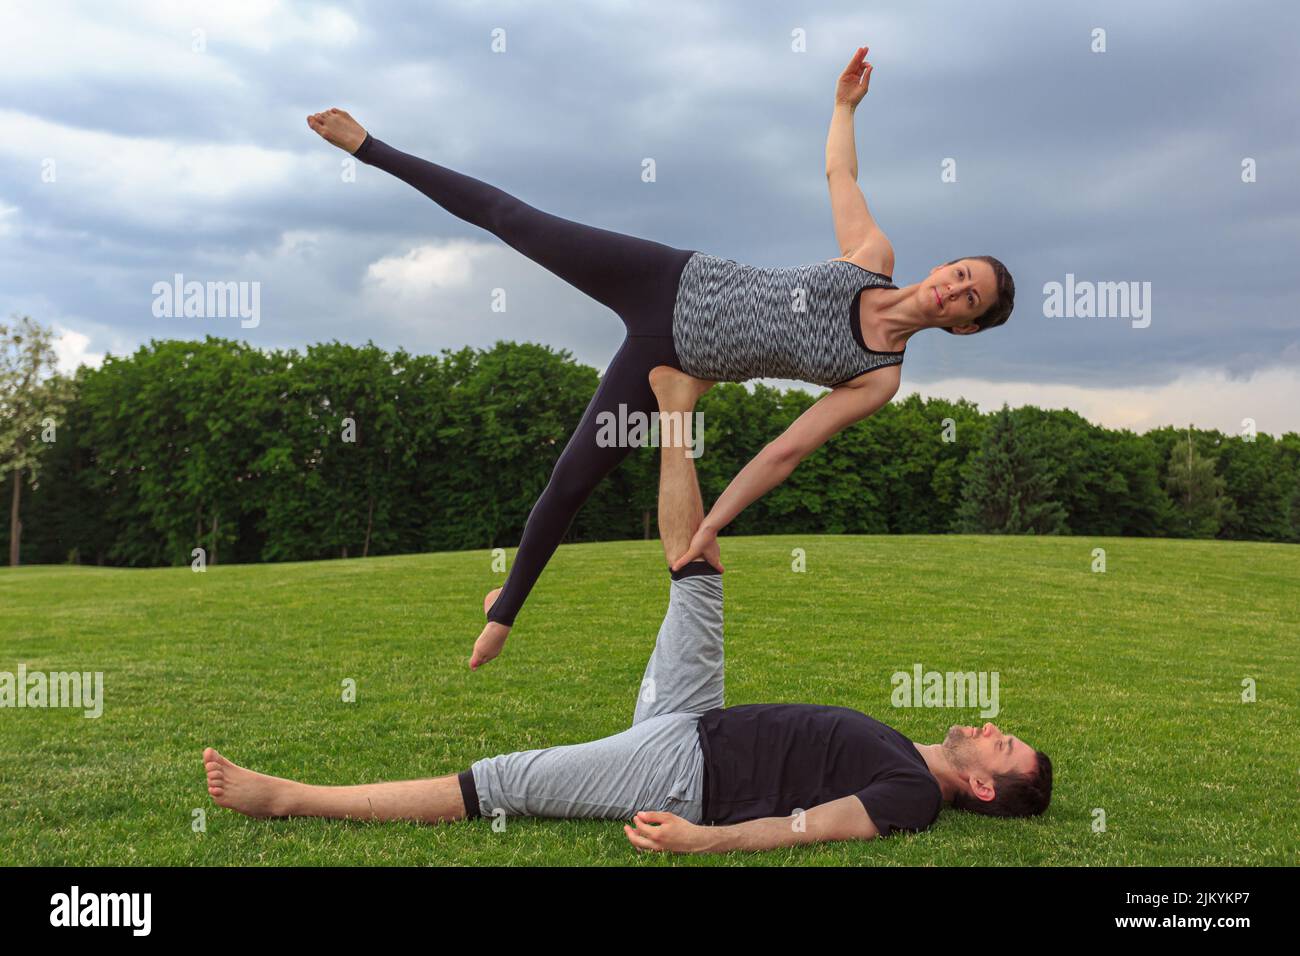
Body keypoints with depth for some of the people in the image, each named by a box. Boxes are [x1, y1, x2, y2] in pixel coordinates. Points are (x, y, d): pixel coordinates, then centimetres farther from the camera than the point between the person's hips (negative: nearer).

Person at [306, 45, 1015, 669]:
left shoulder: (879, 379, -9)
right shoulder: (874, 255, -3)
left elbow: (785, 452, -12)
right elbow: (838, 171, 16)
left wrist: (710, 525, -17)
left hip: (669, 363, -2)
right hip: (670, 279, 2)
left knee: (571, 482, -4)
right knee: (510, 218, -1)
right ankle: (367, 147, 16)